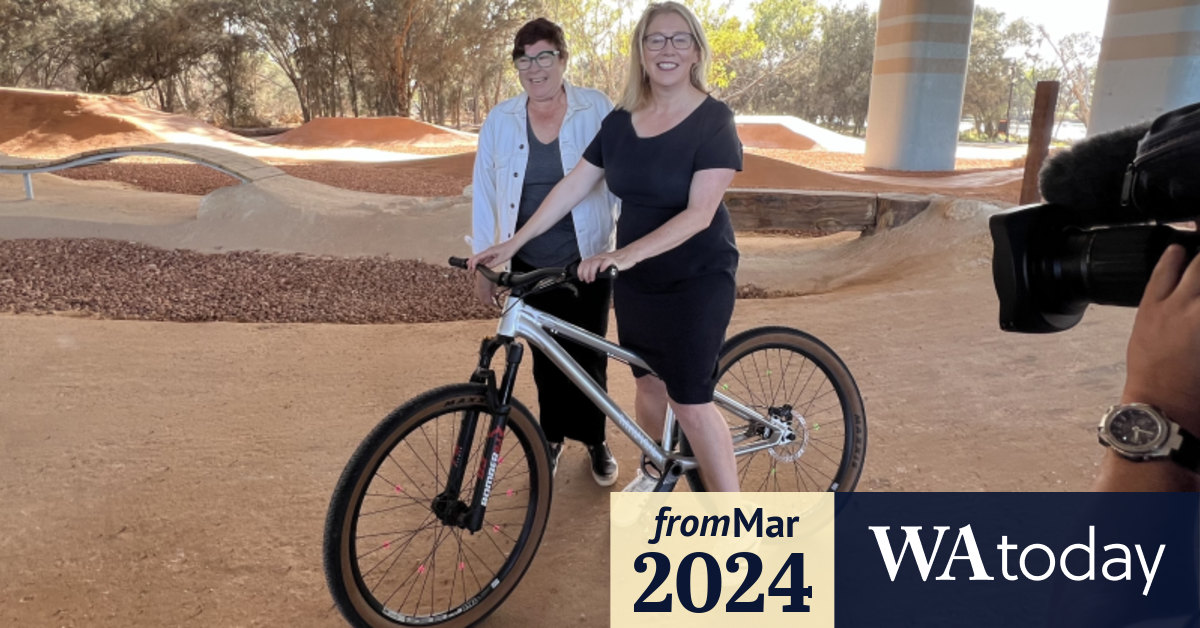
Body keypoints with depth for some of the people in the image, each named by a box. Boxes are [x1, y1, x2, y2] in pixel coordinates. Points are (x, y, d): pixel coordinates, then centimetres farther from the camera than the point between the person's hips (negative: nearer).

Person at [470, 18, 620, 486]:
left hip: (587, 262, -1)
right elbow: (484, 194, 5)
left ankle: (594, 439, 28)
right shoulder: (500, 121, 0)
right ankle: (553, 436, 32)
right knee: (546, 358, 11)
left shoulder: (598, 111, -5)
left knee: (587, 356, 6)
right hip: (528, 266, 2)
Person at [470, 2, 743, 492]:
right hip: (636, 280, 5)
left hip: (696, 279, -5)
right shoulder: (621, 120, 3)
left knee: (690, 400, -6)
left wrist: (627, 253, -35)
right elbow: (573, 185, 5)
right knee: (647, 381, 15)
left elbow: (700, 213, -23)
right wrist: (513, 243, 1)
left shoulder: (713, 120, -13)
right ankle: (656, 470, 41)